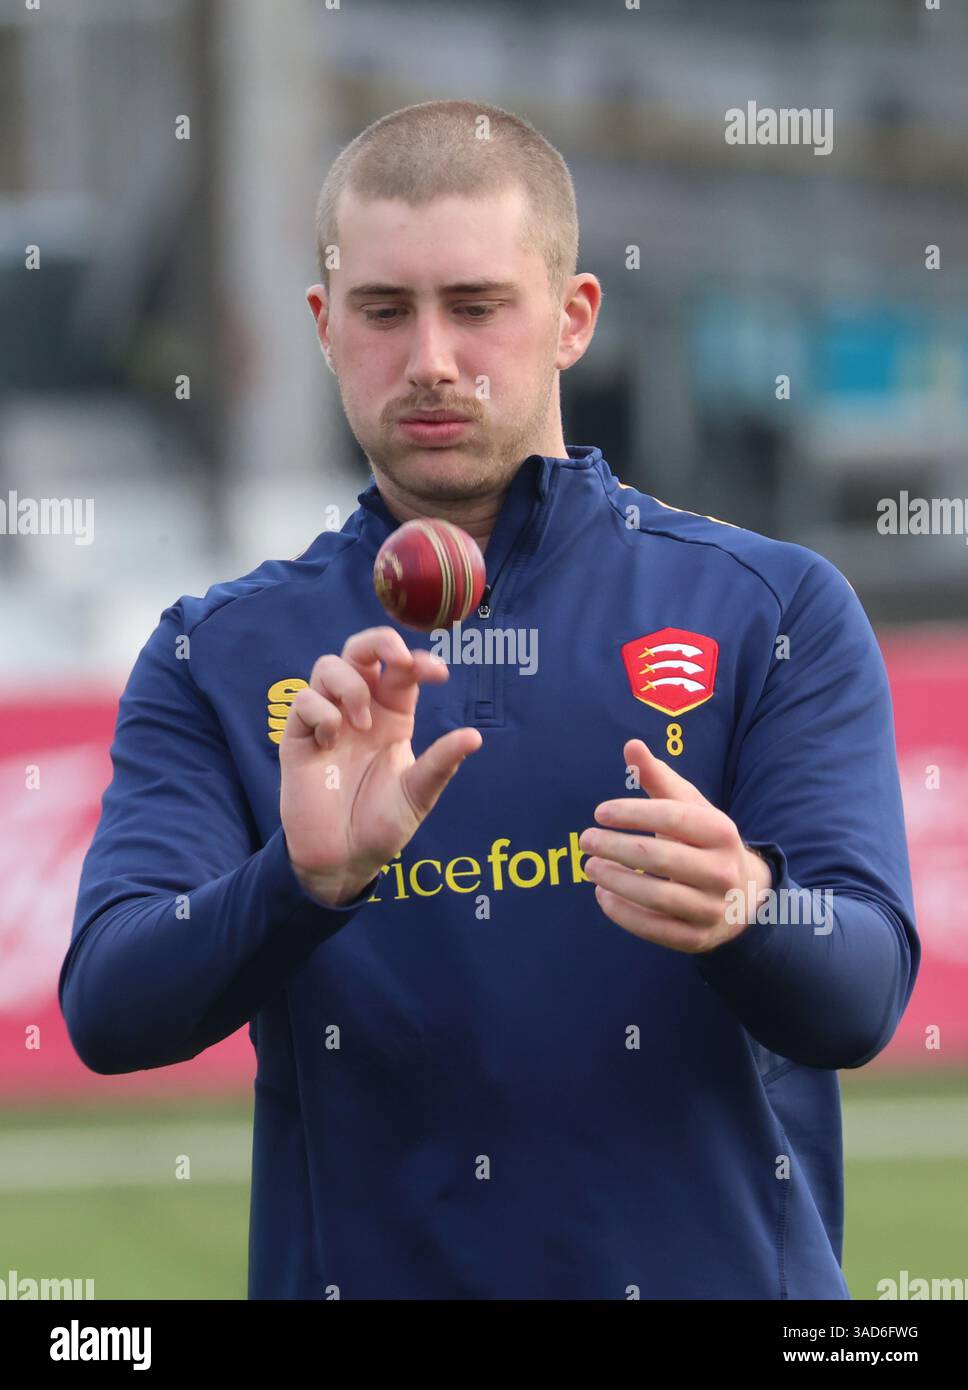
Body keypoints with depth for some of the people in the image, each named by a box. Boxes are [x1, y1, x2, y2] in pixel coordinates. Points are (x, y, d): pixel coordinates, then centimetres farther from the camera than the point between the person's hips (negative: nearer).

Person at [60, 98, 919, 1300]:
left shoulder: (774, 613, -1)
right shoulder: (216, 659, 2)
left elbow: (860, 998, -12)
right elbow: (109, 1015, -10)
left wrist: (738, 909, -33)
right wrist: (306, 879, -28)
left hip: (716, 1269, -1)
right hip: (357, 1268, 1)